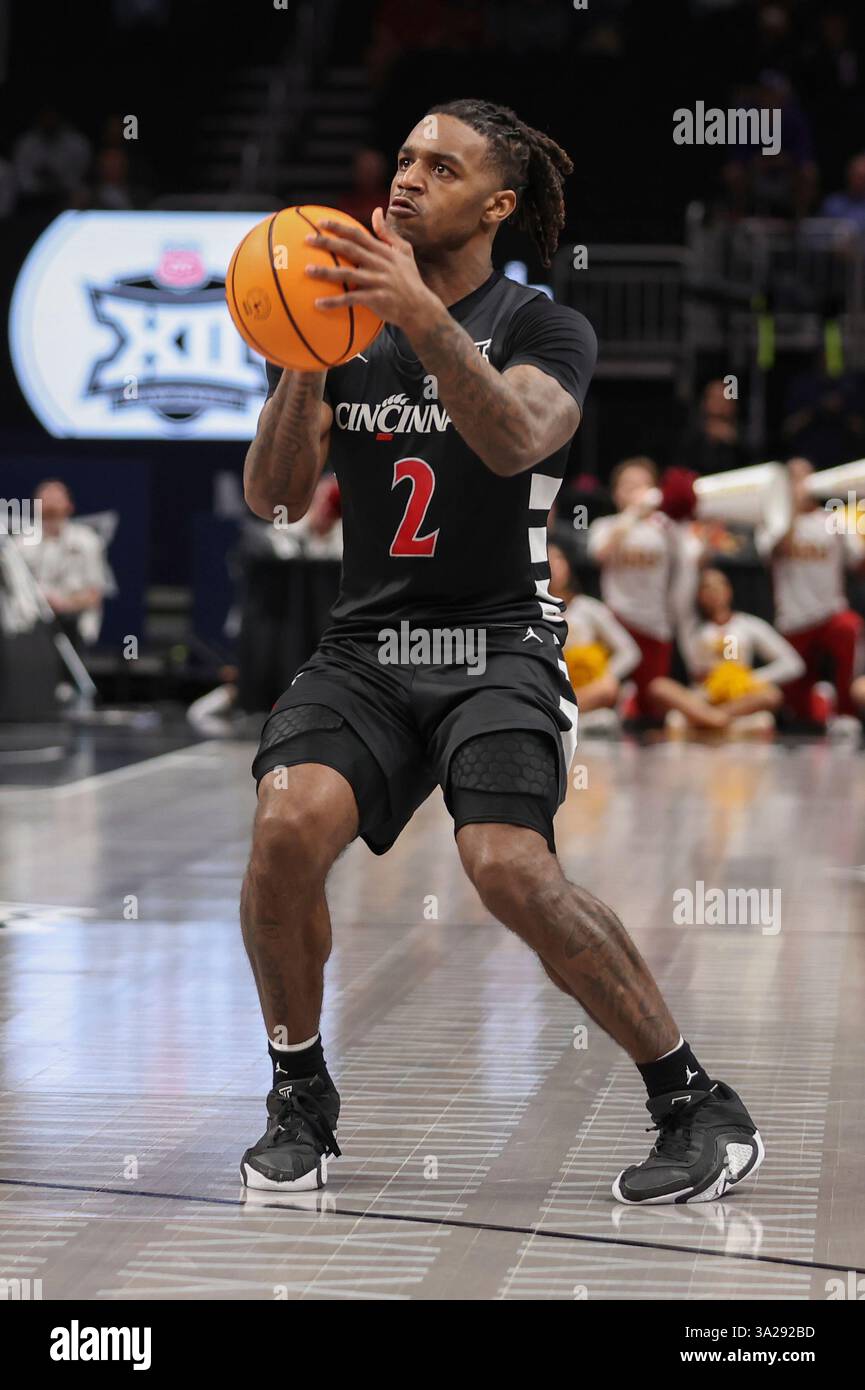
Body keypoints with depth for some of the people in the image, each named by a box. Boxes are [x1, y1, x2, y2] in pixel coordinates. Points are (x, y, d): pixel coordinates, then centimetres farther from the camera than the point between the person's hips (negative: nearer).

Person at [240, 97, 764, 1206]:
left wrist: (423, 320, -36)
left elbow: (516, 440, -22)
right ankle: (299, 1097, -3)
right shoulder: (347, 324, 12)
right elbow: (272, 495, 3)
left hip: (498, 645, -3)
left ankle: (696, 1106, -10)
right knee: (288, 825, -25)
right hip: (364, 645, 3)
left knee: (509, 867, -27)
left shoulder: (543, 329, 1)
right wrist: (304, 362, -14)